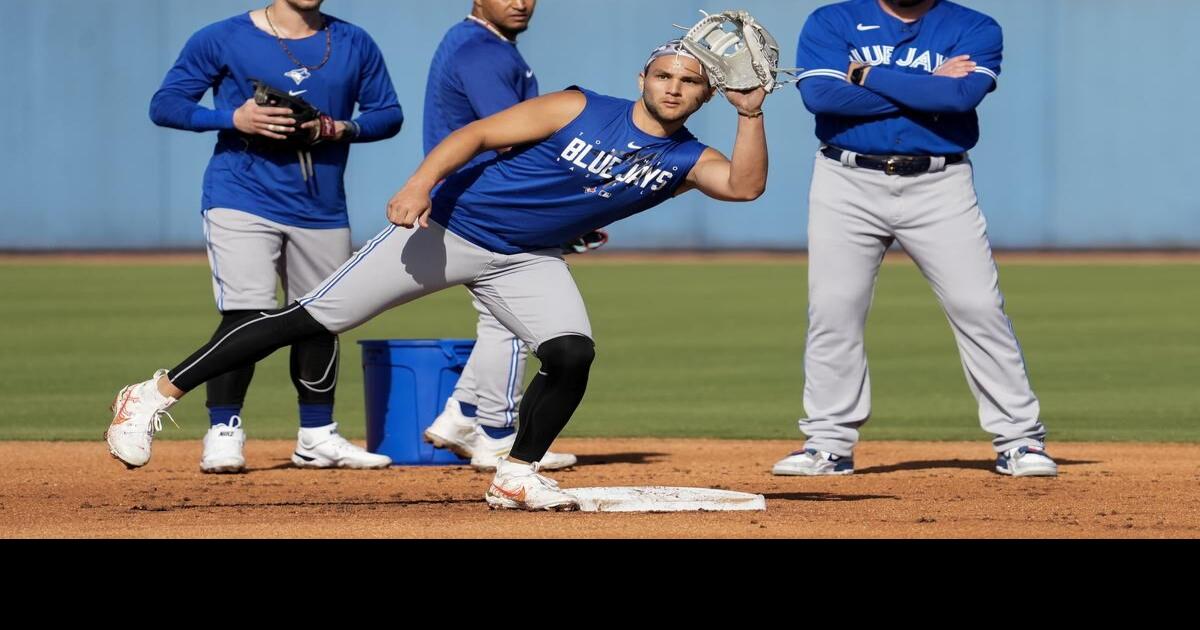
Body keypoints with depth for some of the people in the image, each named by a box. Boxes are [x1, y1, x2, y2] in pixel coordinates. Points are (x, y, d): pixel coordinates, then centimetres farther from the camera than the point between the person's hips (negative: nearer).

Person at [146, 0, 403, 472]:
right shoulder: (221, 39, -3)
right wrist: (235, 118, -17)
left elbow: (388, 114, 11)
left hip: (321, 210, 4)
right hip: (242, 200, -4)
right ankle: (223, 434, -8)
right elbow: (165, 105, -2)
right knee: (247, 314, -16)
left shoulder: (355, 45, 7)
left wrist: (341, 129, -10)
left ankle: (317, 439, 24)